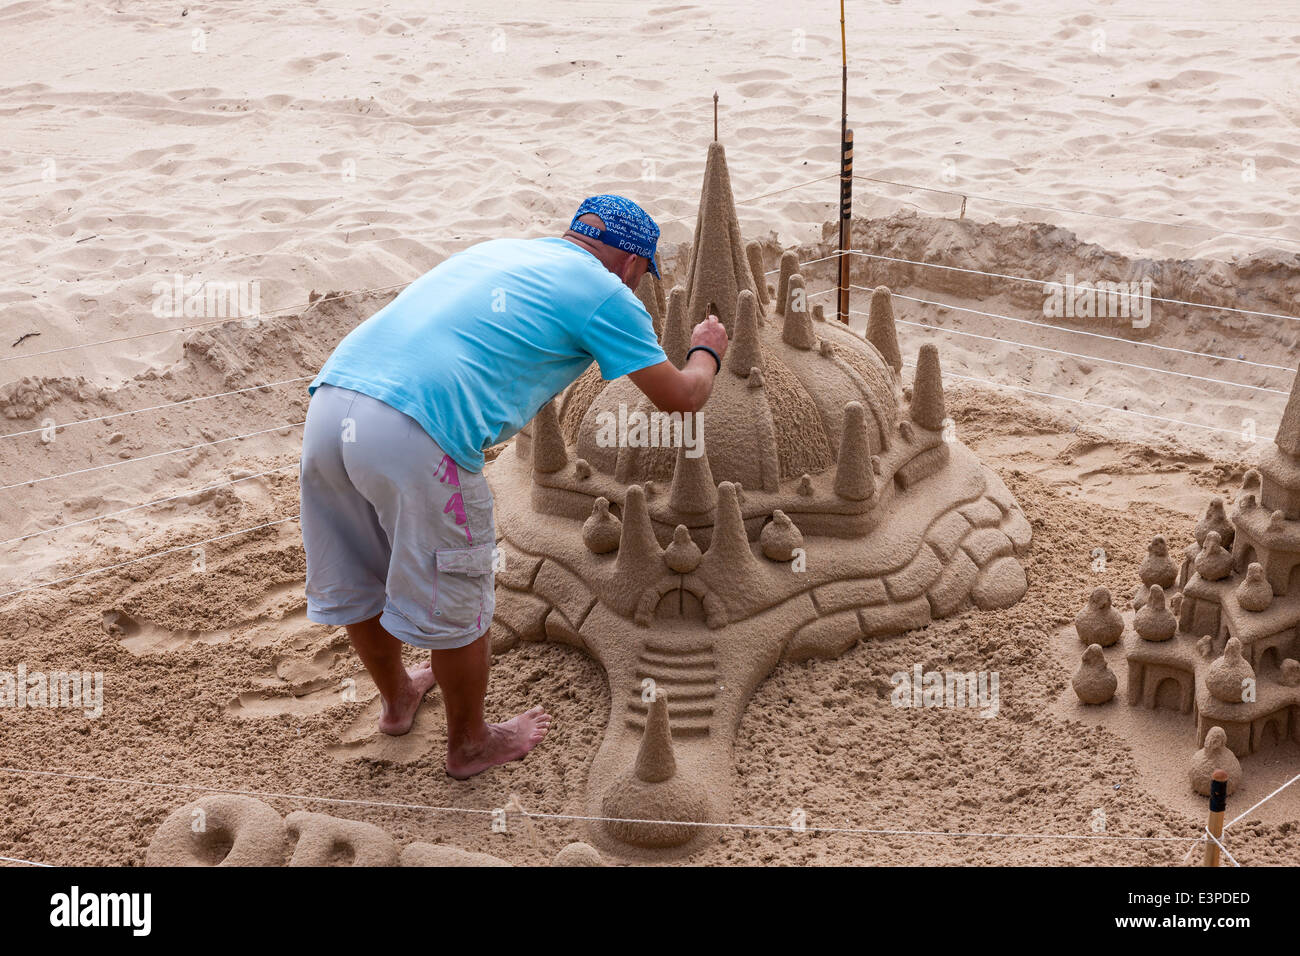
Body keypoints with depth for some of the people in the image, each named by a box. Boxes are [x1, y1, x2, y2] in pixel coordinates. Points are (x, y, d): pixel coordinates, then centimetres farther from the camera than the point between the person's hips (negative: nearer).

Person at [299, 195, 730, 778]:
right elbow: (680, 397, 14)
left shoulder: (499, 248, 29)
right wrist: (706, 352, 37)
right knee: (456, 605, 15)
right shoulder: (605, 292, 7)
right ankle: (469, 744, 35)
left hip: (329, 399, 8)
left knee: (356, 585, 26)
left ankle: (397, 699, 51)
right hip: (414, 435, -8)